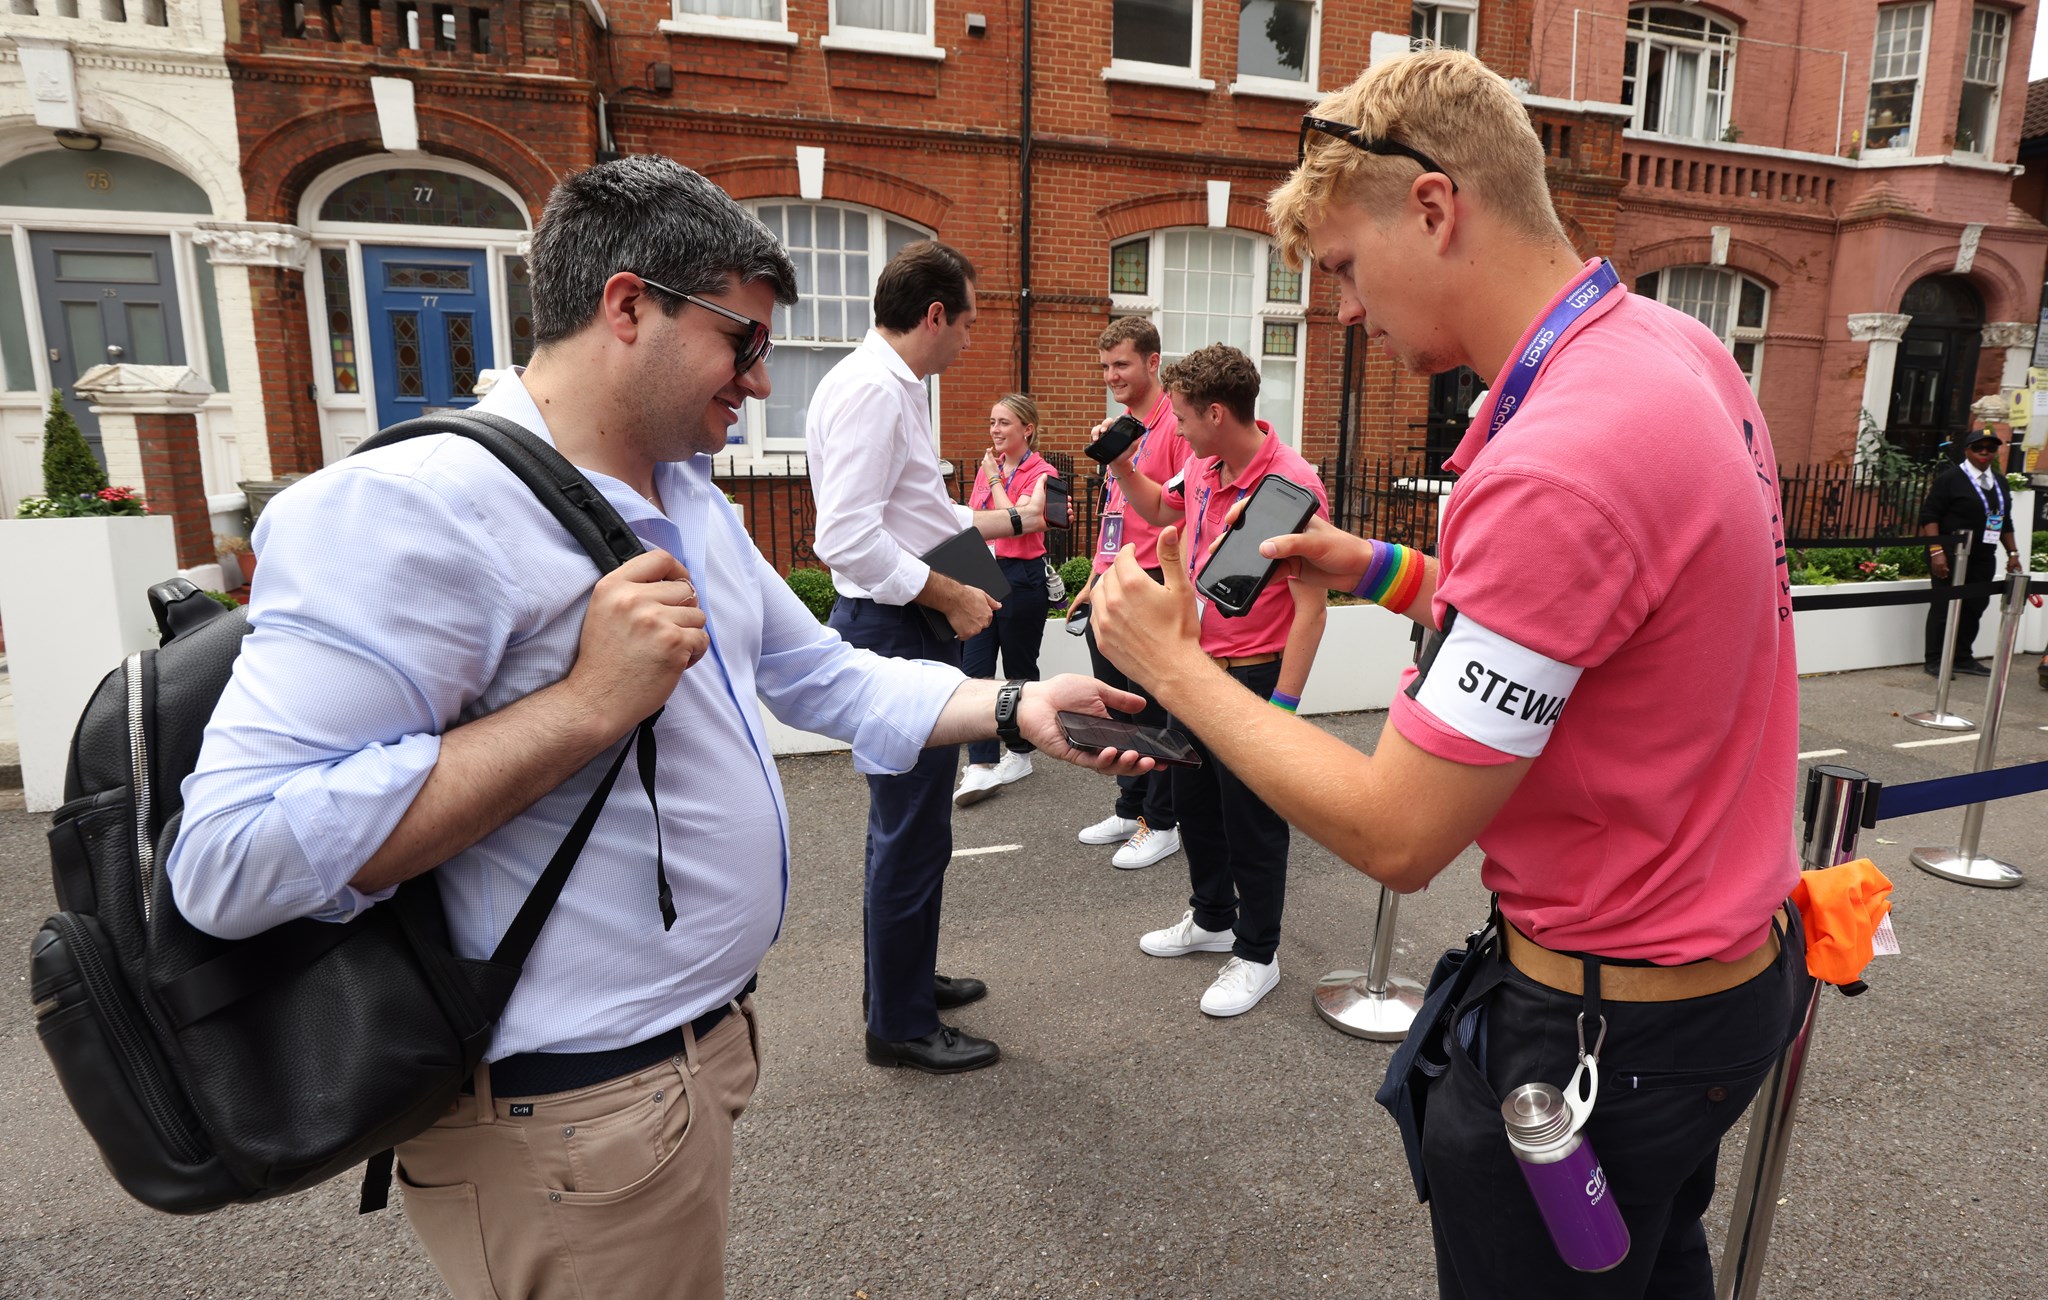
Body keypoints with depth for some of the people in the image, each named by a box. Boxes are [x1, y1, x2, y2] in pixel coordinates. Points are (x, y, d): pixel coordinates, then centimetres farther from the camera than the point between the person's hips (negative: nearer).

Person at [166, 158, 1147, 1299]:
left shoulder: (694, 500, 8)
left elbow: (827, 678, 12)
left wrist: (1015, 708, 0)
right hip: (570, 1116, -8)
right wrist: (591, 702, -29)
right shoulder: (416, 507, -23)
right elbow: (231, 859, -28)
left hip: (708, 1034, 9)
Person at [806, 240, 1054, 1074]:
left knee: (908, 823, 21)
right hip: (894, 634, -11)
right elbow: (849, 537, -27)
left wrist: (1010, 520, 29)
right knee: (911, 833, 0)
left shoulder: (896, 388, 16)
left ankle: (904, 977, 38)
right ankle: (899, 1025, 16)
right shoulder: (869, 390, -18)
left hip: (910, 630, 11)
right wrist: (951, 596, -19)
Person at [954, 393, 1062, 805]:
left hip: (1021, 577, -6)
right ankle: (982, 765, -3)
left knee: (1020, 671, 7)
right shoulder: (986, 466, 13)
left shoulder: (1040, 473, -7)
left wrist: (995, 480, -11)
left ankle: (1020, 753, 23)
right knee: (974, 669, -4)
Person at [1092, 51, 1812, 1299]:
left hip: (1604, 1029, -9)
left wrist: (1174, 663, -17)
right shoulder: (1676, 345, -1)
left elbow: (1397, 836, -26)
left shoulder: (1557, 465, -32)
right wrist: (1385, 569, 3)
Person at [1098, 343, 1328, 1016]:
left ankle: (1257, 955, 25)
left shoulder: (1292, 484, -22)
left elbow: (1311, 607, -22)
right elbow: (1158, 508, 26)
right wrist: (1122, 467, 8)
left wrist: (1282, 705, -21)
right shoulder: (1203, 469, 3)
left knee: (1253, 823, 6)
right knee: (1194, 802, 21)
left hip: (1254, 677, -8)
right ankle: (1211, 917, 42)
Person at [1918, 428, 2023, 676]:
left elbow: (2005, 522, 24)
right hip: (1951, 556, -7)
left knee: (1974, 607, 8)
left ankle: (1963, 658, 19)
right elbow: (1929, 515, -12)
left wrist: (2012, 552, 17)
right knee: (1945, 607, -3)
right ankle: (1935, 661, 4)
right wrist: (1936, 551, -20)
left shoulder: (2000, 482, 16)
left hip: (1982, 559, 7)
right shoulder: (1950, 478, -6)